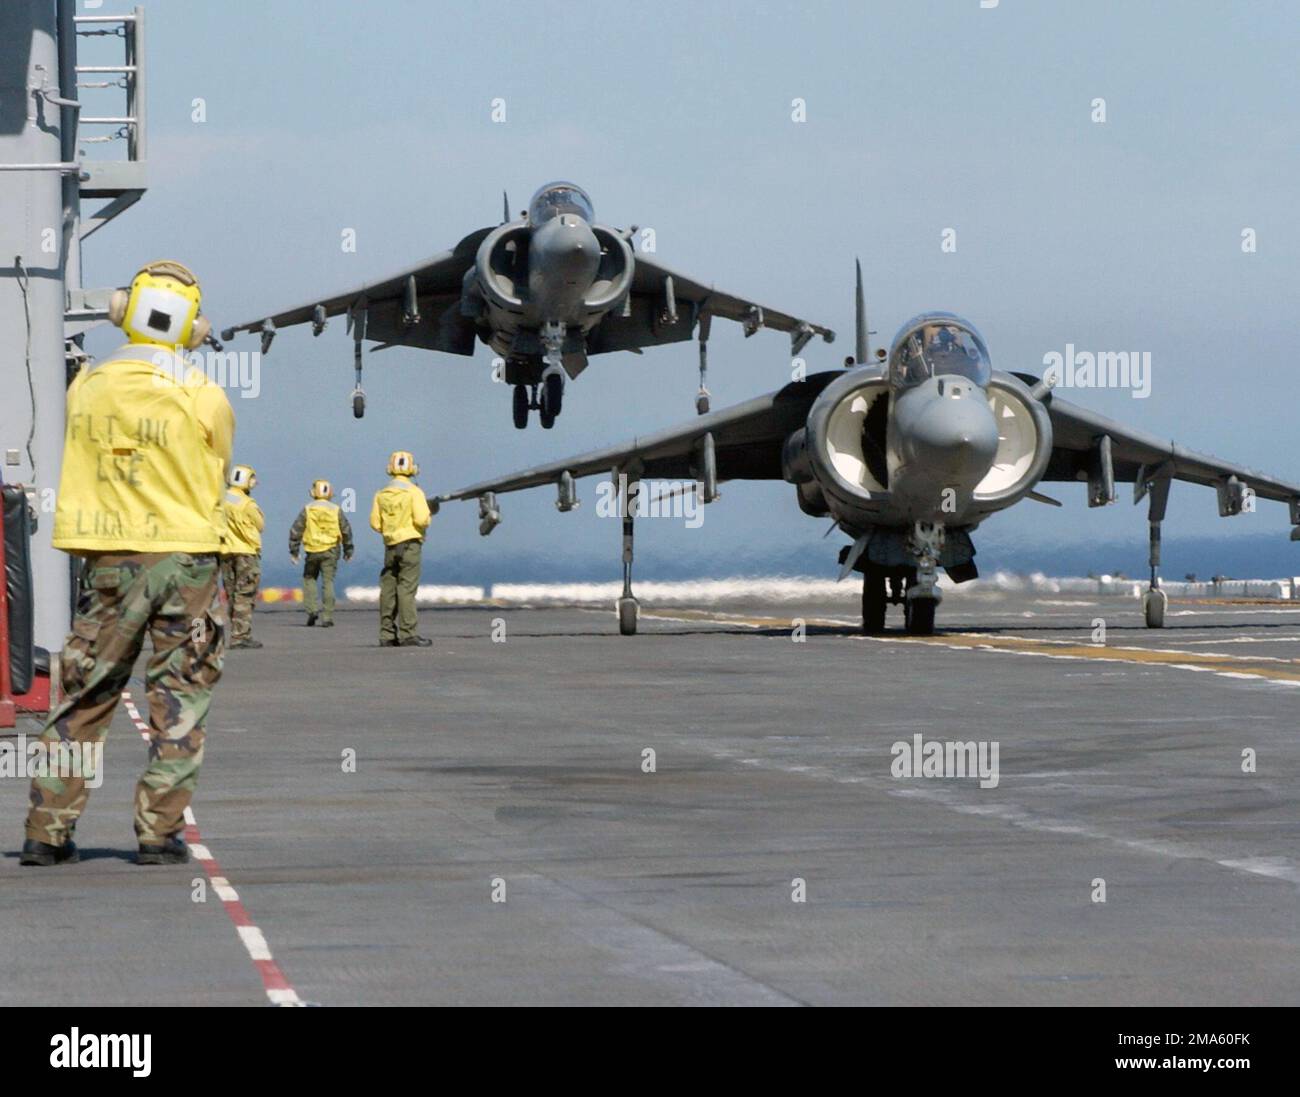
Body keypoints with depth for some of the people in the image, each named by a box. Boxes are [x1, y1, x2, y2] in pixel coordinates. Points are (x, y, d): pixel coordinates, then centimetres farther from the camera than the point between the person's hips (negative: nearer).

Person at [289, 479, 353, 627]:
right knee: (328, 582, 1)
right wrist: (348, 550, 14)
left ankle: (312, 609, 1)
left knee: (309, 578, 17)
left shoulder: (307, 510, 0)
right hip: (330, 550, 0)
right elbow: (346, 530, 4)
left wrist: (294, 550, 5)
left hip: (313, 551, 0)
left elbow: (296, 530, -1)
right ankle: (327, 617, -4)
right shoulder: (336, 510, 2)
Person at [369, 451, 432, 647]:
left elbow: (375, 523, 5)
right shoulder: (414, 492, -8)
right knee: (407, 588, -7)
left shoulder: (381, 494, 6)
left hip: (390, 544, 5)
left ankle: (387, 635, 5)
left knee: (388, 589, 6)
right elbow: (421, 519, -17)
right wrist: (427, 514, 5)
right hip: (410, 543, -5)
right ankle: (407, 634, -11)